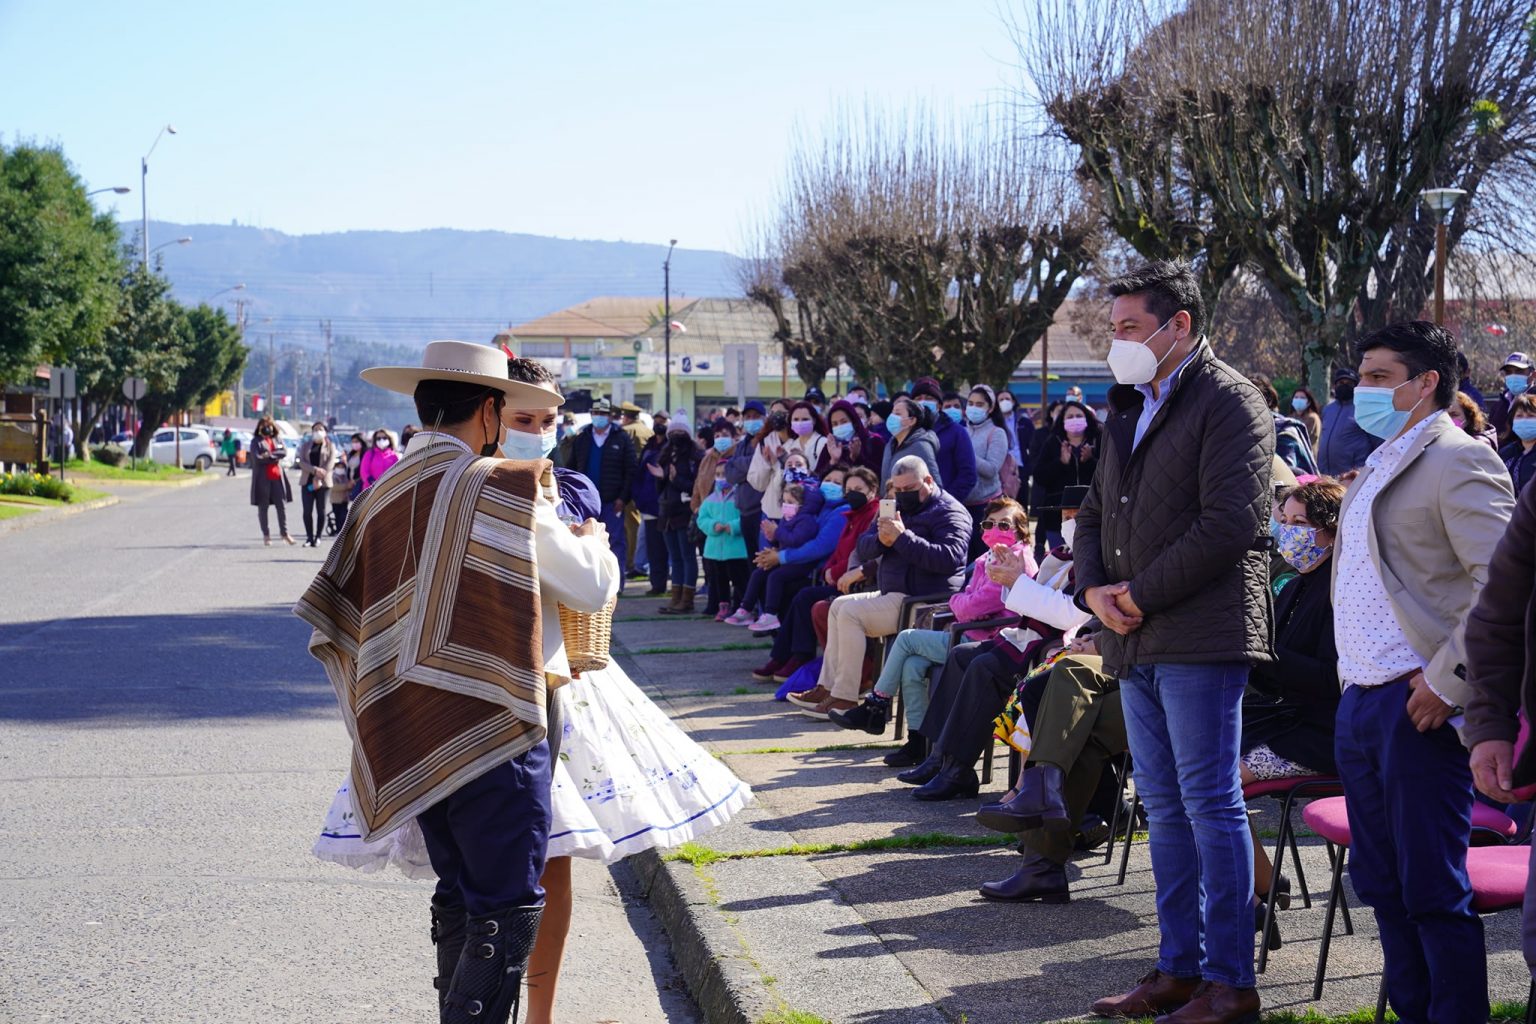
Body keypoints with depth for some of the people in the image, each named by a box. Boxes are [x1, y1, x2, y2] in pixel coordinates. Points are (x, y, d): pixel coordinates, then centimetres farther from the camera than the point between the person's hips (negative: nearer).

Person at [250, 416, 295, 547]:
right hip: (262, 478, -3)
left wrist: (269, 455, -16)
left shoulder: (277, 441, 15)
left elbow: (284, 453, -3)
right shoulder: (256, 442, 3)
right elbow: (257, 458, -13)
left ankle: (285, 533, 7)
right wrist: (275, 457, -10)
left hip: (277, 478, 3)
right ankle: (266, 535, 10)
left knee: (282, 506, 0)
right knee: (263, 507, 3)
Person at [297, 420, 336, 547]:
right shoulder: (305, 446, 13)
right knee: (307, 511, -4)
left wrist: (318, 479, -15)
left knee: (321, 511, -1)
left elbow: (330, 463, -5)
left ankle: (318, 537, 4)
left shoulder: (330, 446, 7)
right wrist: (315, 470, -19)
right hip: (307, 482, 2)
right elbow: (302, 462, -1)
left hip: (323, 483, -2)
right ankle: (309, 537, 1)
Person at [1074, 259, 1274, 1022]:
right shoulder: (1128, 411, 19)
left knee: (1210, 803, -6)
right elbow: (1095, 514, 23)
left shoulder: (1228, 402, -8)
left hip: (1200, 638, -8)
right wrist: (1094, 588, 3)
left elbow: (1228, 524, -17)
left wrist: (1141, 595, -14)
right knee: (1165, 809, 12)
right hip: (1135, 642, 9)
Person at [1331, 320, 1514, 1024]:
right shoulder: (1377, 467, 19)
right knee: (1380, 881, 14)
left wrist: (1446, 681, -20)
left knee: (1433, 889, -5)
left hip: (1417, 705, -9)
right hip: (1360, 702, 9)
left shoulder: (1459, 461, -10)